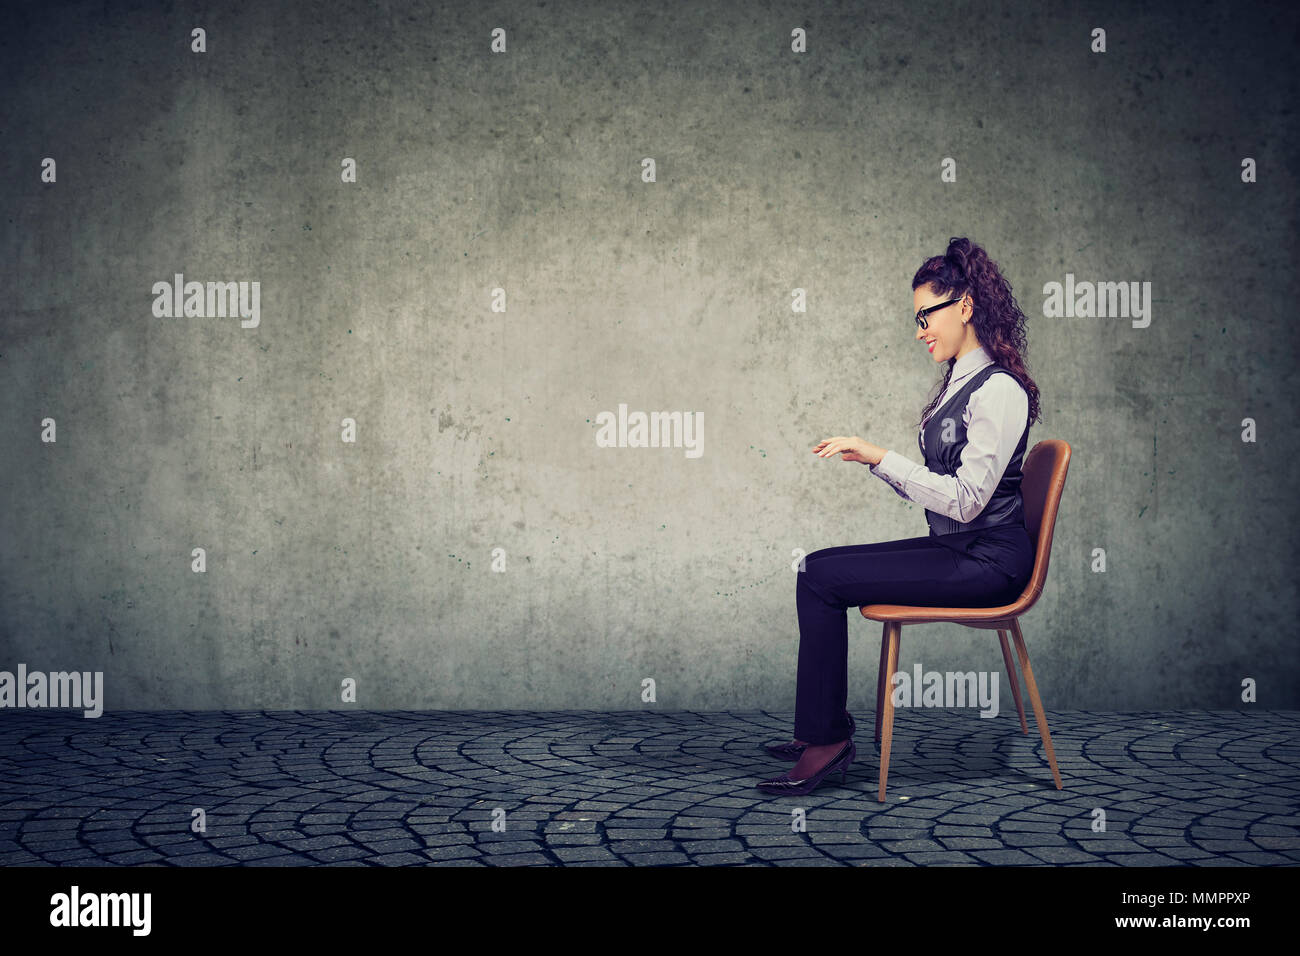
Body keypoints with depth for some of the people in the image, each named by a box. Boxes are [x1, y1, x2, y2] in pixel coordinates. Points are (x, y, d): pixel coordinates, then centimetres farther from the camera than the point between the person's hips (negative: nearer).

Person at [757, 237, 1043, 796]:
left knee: (821, 580, -15)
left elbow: (965, 499, -22)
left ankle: (825, 739, -4)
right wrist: (870, 459, 3)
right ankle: (825, 731, 5)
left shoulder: (998, 389, -16)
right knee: (818, 567, 0)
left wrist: (881, 456, -20)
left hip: (986, 561, -9)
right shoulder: (962, 380, 15)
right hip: (956, 547, 9)